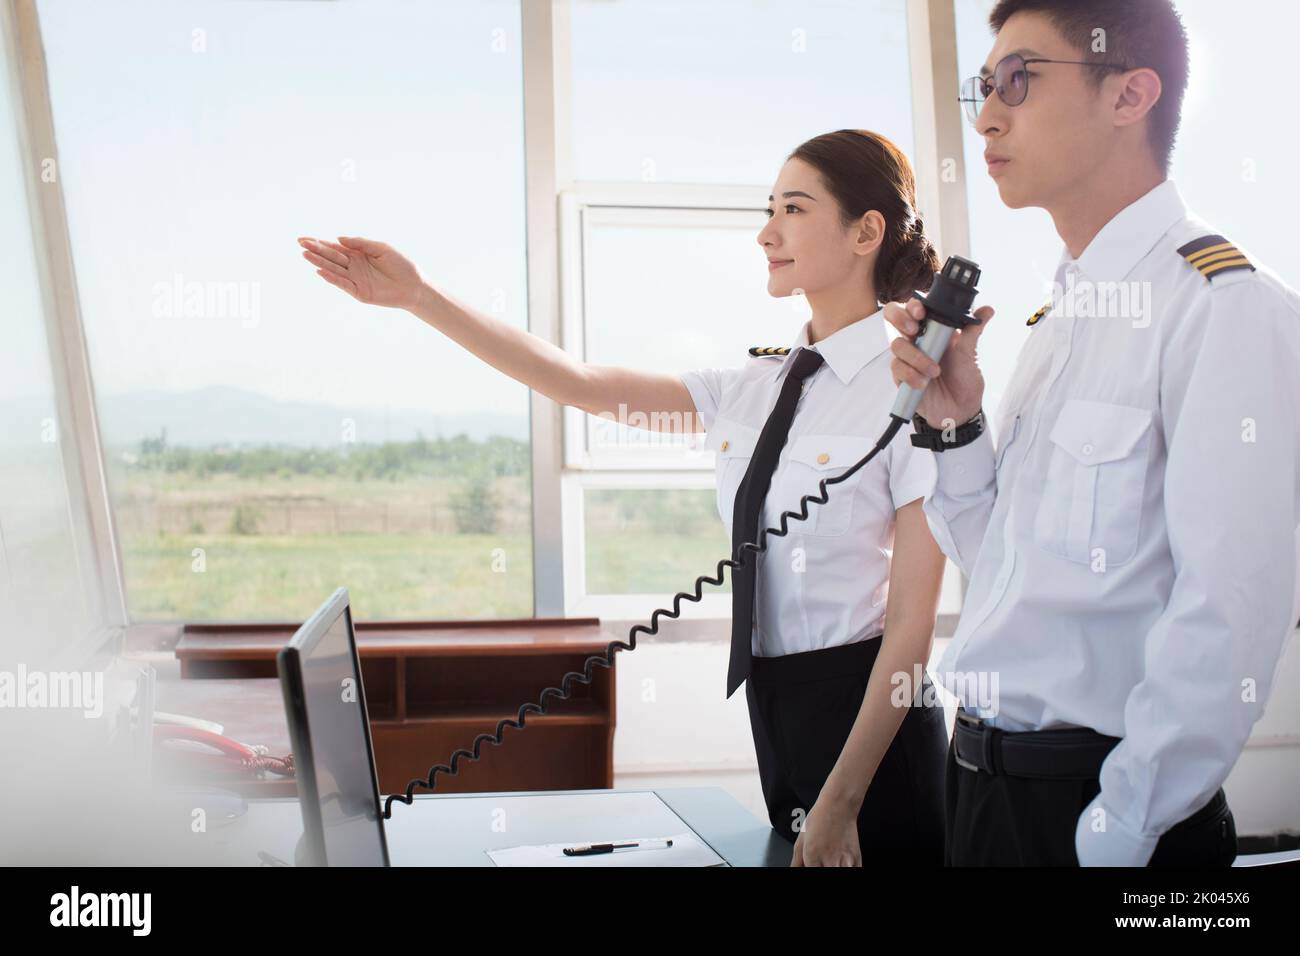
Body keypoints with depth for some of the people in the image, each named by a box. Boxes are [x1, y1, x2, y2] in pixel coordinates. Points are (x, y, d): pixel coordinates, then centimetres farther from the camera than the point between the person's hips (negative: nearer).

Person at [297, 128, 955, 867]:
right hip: (776, 707, 6)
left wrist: (841, 804, -17)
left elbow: (913, 620, -16)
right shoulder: (757, 387, 6)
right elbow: (582, 383, 2)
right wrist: (419, 296, -2)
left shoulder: (911, 390, -13)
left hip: (866, 715, -6)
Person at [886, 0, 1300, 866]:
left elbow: (1227, 620, -22)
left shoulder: (1226, 306, -15)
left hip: (1098, 797, -8)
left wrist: (1114, 836, -19)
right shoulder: (1058, 322, 10)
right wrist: (955, 421, -3)